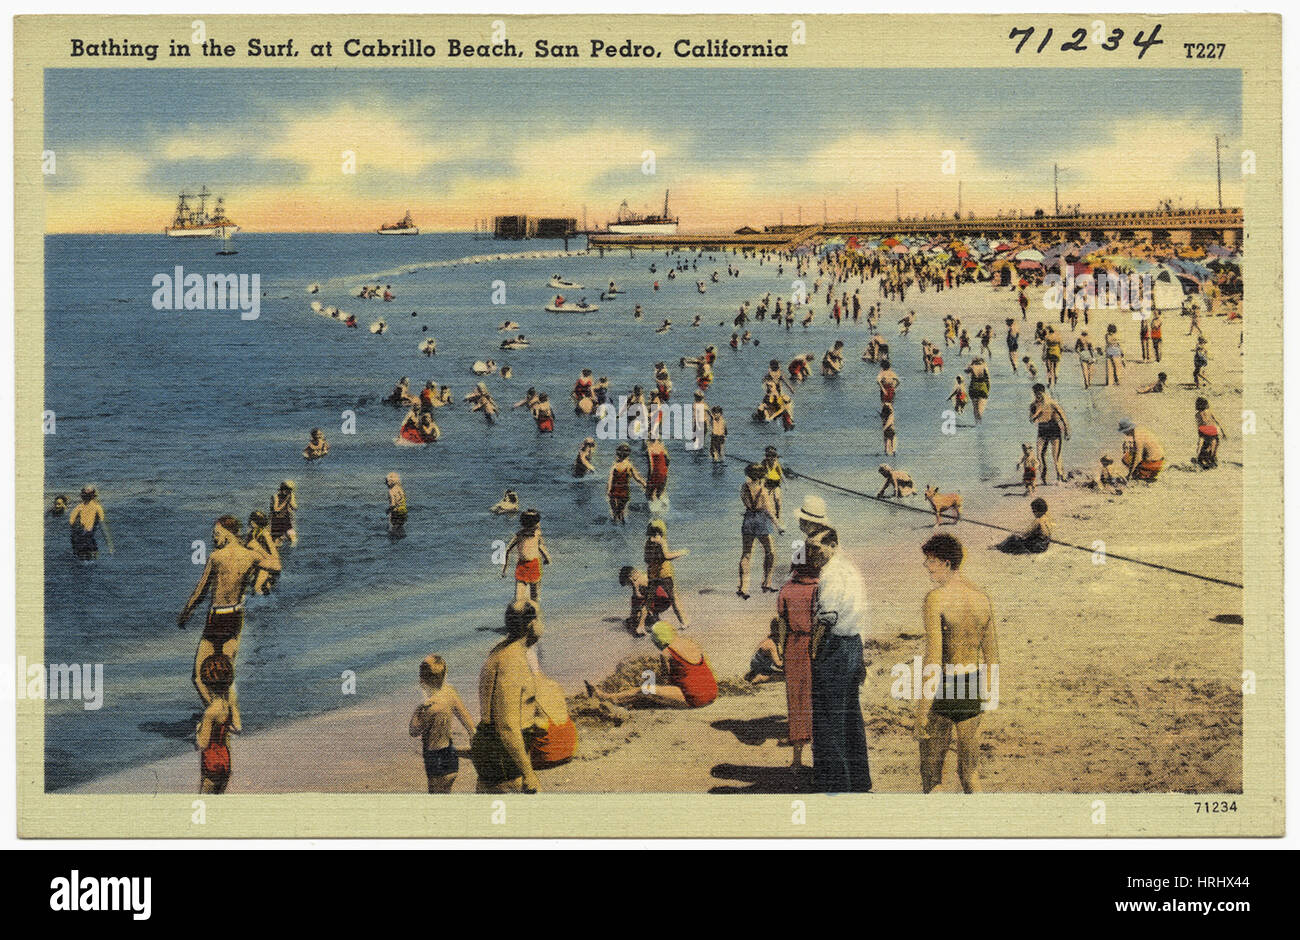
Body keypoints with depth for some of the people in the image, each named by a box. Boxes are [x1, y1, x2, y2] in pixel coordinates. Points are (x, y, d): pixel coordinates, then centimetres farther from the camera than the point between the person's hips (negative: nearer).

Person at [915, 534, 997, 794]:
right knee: (970, 767, 15)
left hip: (942, 686, -6)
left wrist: (921, 712, -17)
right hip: (973, 686, 6)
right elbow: (991, 654, 12)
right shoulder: (982, 598, 4)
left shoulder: (935, 599, -16)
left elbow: (932, 657, -20)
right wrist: (987, 692, 26)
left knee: (931, 764, 8)